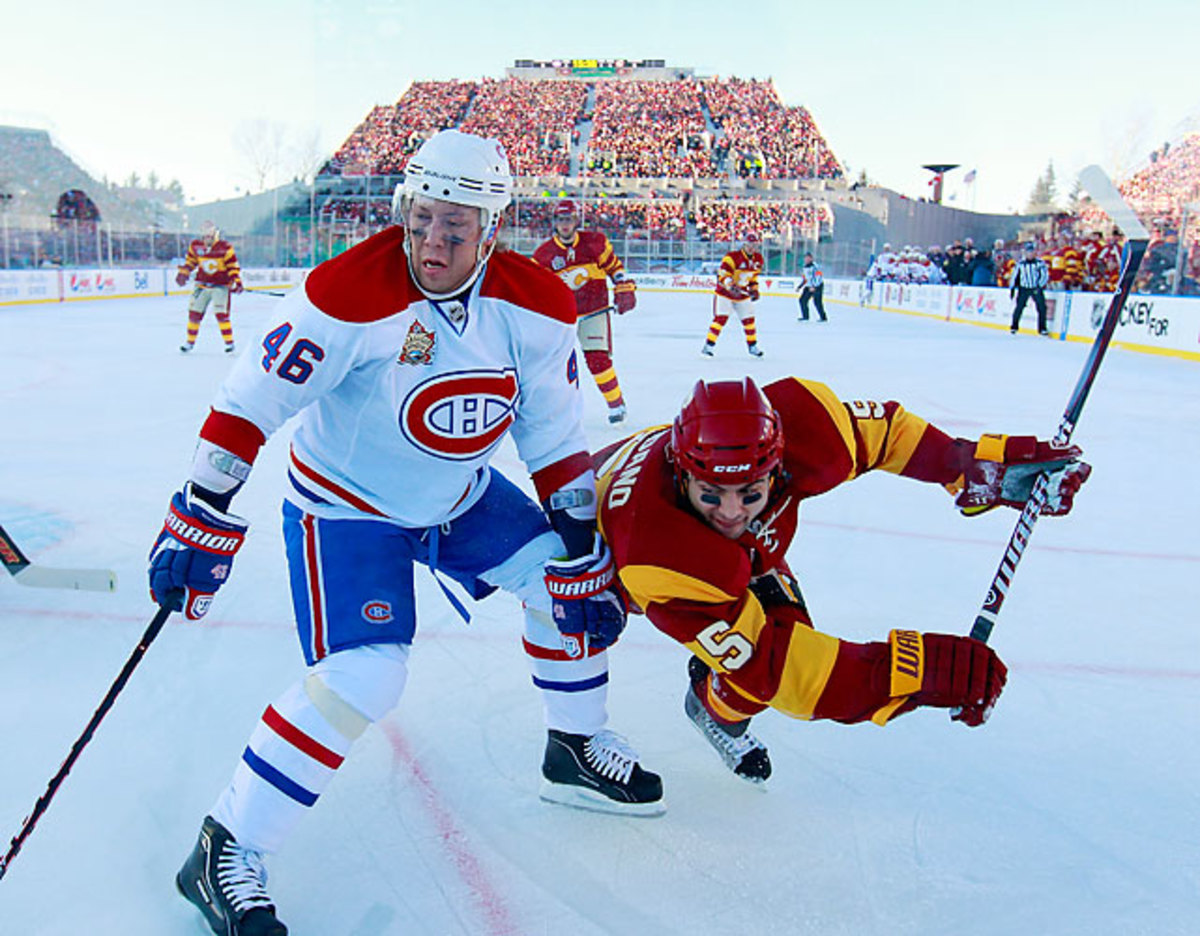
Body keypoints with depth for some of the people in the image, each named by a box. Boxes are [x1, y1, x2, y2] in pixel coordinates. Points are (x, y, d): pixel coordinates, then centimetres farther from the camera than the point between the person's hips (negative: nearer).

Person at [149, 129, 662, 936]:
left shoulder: (536, 307, -12)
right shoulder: (350, 295, -28)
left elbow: (557, 437, -4)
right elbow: (249, 402, -22)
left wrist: (583, 547, -6)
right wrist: (203, 519, -22)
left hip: (461, 496, 6)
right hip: (344, 504, -5)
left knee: (570, 579, 1)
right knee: (363, 678, -19)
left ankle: (577, 751, 25)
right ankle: (224, 854, -1)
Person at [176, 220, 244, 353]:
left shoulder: (225, 248, -11)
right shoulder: (195, 246, 1)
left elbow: (233, 265, -9)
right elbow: (190, 260, 16)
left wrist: (236, 281, -18)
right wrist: (183, 272, 6)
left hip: (221, 286, -4)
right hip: (202, 285, 4)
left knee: (221, 314, -14)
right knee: (194, 312, 4)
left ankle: (229, 342, -3)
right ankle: (190, 341, 18)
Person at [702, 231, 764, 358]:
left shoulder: (758, 259, 2)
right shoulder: (732, 257, -20)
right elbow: (722, 275, -24)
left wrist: (754, 289, 5)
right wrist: (731, 285, -39)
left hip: (743, 294, 6)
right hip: (724, 292, -6)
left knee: (749, 319, 6)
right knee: (720, 318, -15)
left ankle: (753, 346, 22)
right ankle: (708, 346, -10)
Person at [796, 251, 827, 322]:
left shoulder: (814, 266, -17)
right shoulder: (804, 267, 9)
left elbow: (819, 276, -24)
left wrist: (814, 287, -31)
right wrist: (799, 287, 14)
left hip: (817, 286, -8)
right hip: (809, 286, 8)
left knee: (817, 302, -14)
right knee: (802, 300, 3)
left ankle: (823, 317, -5)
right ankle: (805, 316, 14)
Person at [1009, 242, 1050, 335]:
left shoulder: (1040, 262, -4)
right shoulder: (1020, 263, 0)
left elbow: (1045, 275, -5)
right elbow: (1014, 275, 8)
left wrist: (1039, 286, -17)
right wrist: (1012, 289, 5)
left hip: (1036, 288, 0)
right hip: (1024, 288, 0)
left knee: (1042, 308, -5)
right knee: (1019, 307, -7)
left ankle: (1042, 329, 5)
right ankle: (1014, 327, 9)